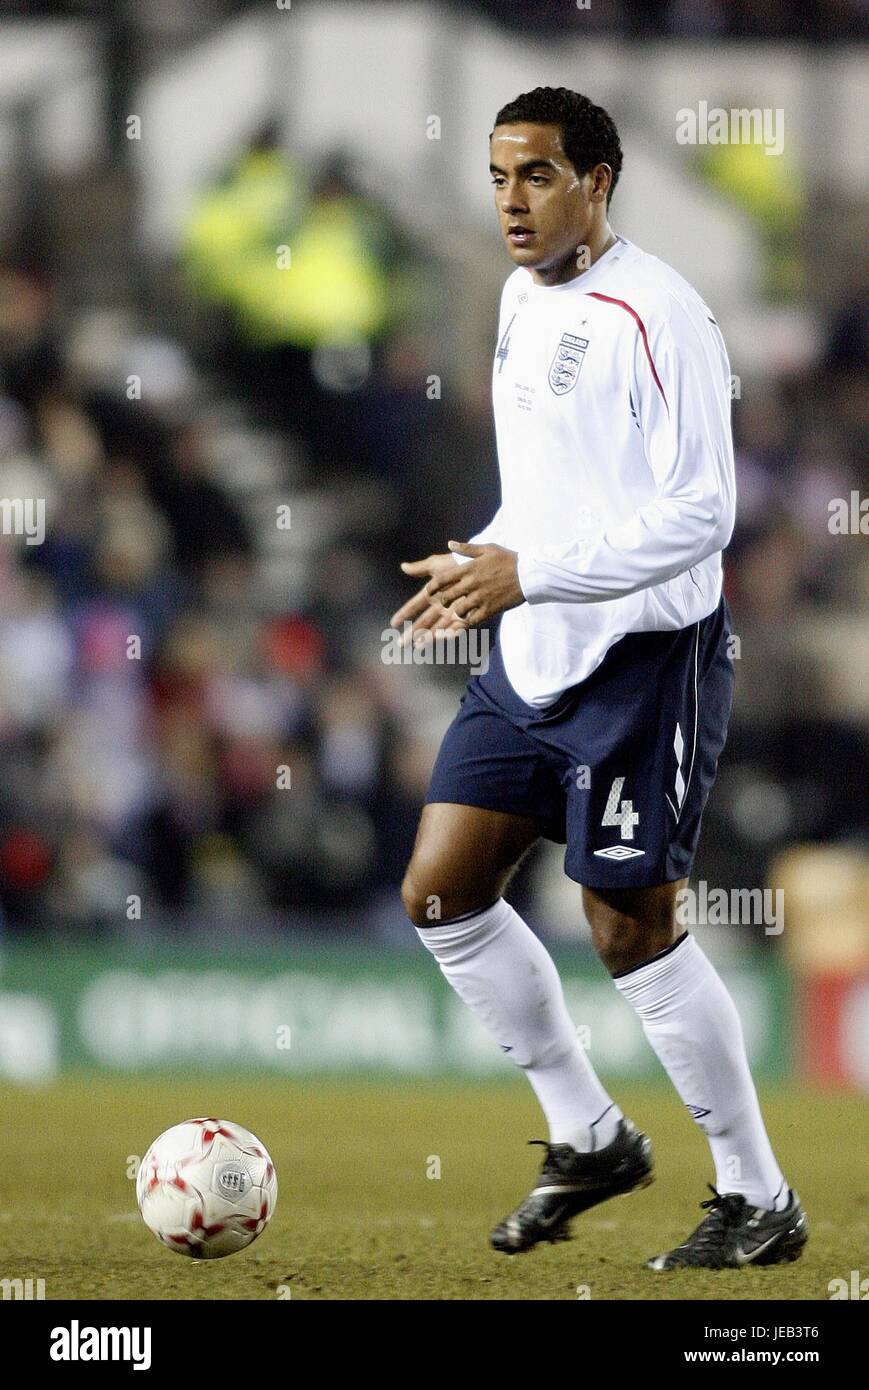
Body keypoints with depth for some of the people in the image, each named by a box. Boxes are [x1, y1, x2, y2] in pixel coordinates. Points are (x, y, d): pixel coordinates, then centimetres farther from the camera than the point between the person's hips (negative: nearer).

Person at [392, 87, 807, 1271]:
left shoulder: (657, 316, -18)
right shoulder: (525, 298, 10)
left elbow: (697, 516, -22)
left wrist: (529, 576, -26)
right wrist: (482, 562, 9)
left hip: (642, 662, -9)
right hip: (530, 662, 9)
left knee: (632, 929, -5)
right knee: (440, 893, 5)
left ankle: (759, 1201, 9)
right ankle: (590, 1139, 19)